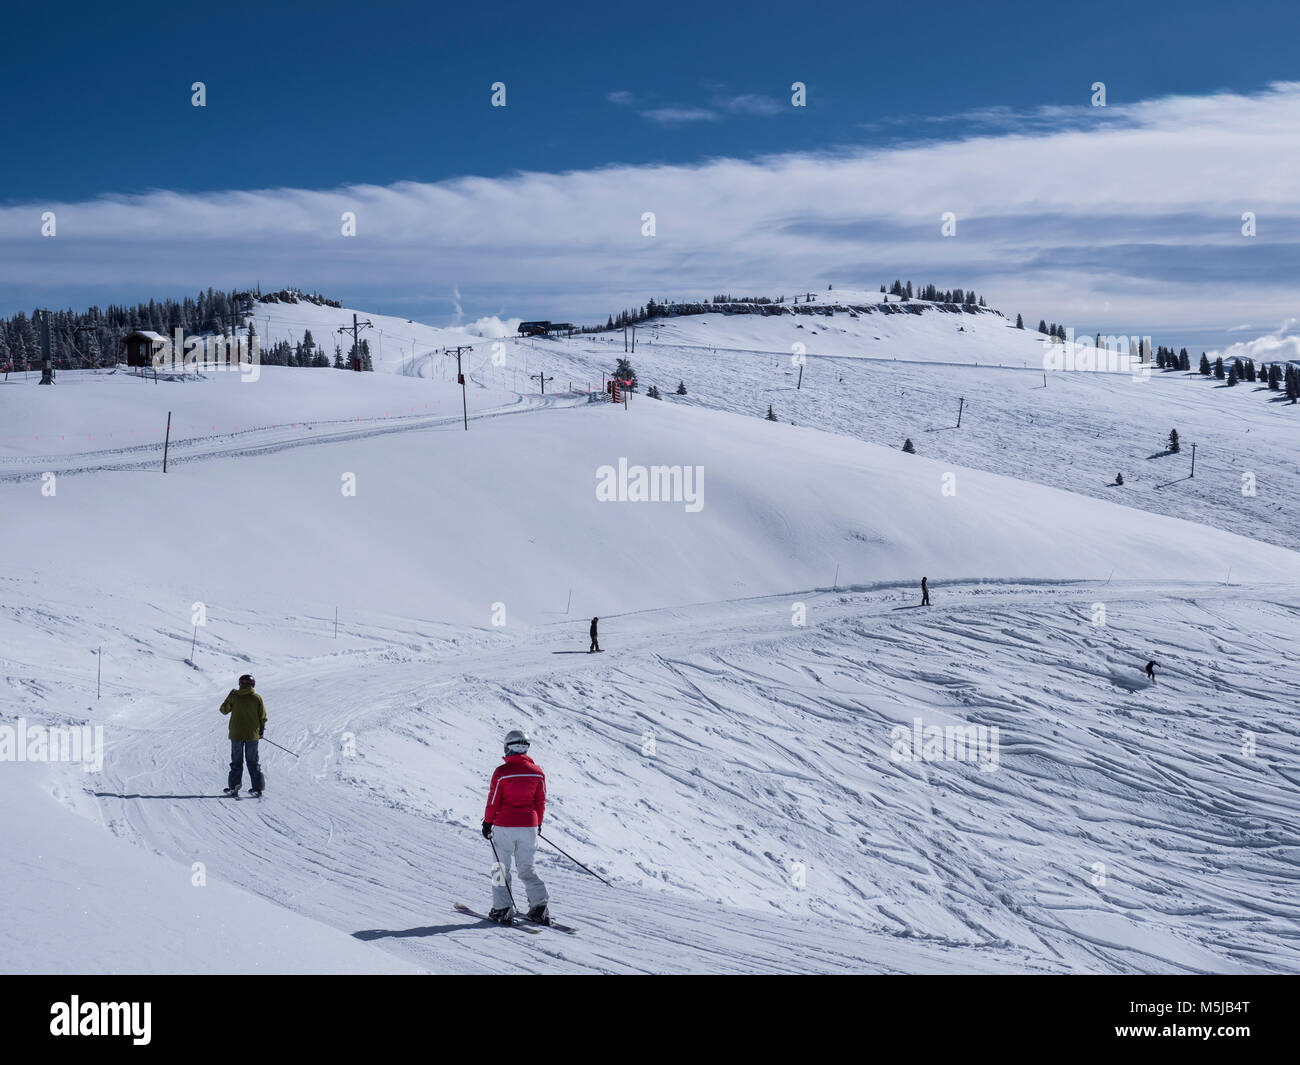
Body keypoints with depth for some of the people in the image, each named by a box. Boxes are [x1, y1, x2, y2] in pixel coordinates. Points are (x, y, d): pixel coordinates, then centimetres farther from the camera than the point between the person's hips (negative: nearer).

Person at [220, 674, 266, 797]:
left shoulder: (234, 696, -6)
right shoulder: (257, 698, -5)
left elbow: (224, 710, 7)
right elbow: (263, 716, 1)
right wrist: (261, 730, 16)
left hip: (236, 734, -1)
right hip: (253, 735, 1)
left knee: (236, 761, 9)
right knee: (253, 761, 10)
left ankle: (234, 786, -1)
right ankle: (257, 788, 6)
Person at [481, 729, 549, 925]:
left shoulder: (501, 772, -12)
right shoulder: (537, 772, -1)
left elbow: (493, 801, -7)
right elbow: (541, 802, 6)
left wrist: (487, 823, 5)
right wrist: (538, 824, 19)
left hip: (505, 826, -4)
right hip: (529, 826, 4)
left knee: (502, 868, 9)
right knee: (527, 869, 16)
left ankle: (502, 909, 5)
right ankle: (540, 906, 7)